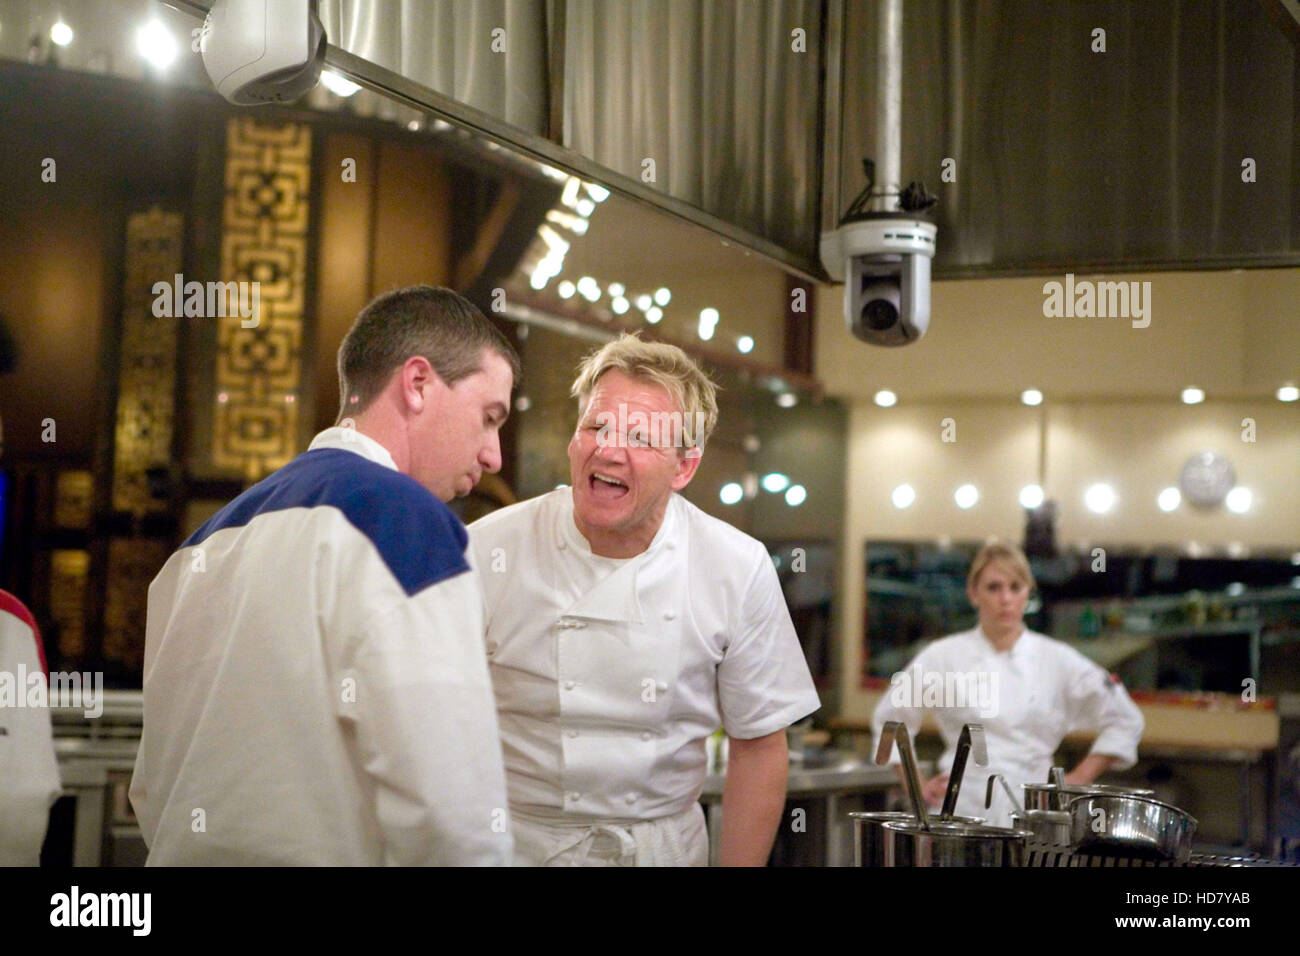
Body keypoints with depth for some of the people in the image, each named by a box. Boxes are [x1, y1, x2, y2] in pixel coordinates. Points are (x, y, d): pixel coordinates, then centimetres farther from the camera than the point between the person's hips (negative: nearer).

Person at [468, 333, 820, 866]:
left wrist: (737, 865, -4)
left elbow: (758, 748, -2)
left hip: (662, 848, 1)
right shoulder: (487, 553, -12)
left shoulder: (738, 570, -9)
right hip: (512, 843, -1)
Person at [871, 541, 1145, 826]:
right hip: (962, 807, 0)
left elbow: (1125, 721, 12)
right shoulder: (943, 657, 4)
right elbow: (890, 718, 15)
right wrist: (916, 785, 8)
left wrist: (1080, 779, 6)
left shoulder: (1058, 660, 4)